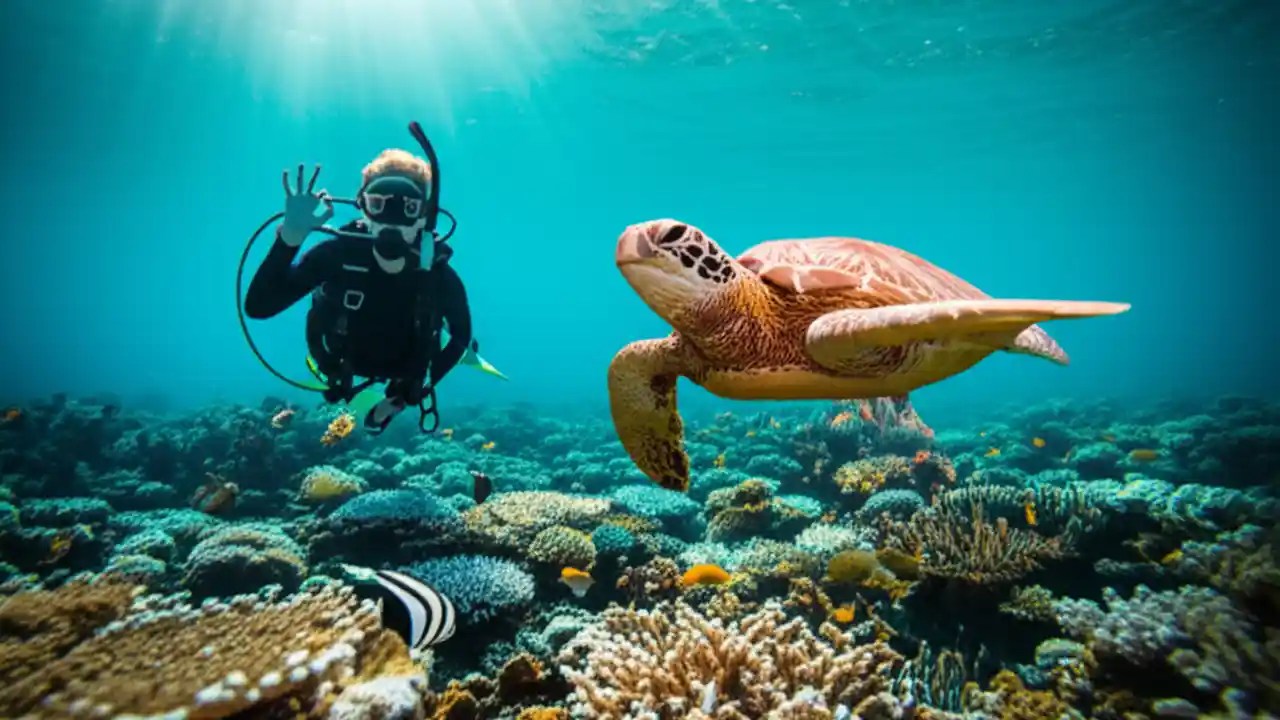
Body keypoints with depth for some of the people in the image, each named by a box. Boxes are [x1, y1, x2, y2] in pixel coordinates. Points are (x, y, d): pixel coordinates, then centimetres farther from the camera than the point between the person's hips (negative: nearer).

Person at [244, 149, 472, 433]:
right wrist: (291, 236, -52)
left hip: (404, 375, 0)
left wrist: (408, 395, -15)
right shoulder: (337, 254, -35)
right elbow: (257, 307, -39)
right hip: (346, 365, 0)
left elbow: (462, 335, -16)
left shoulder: (439, 276, -35)